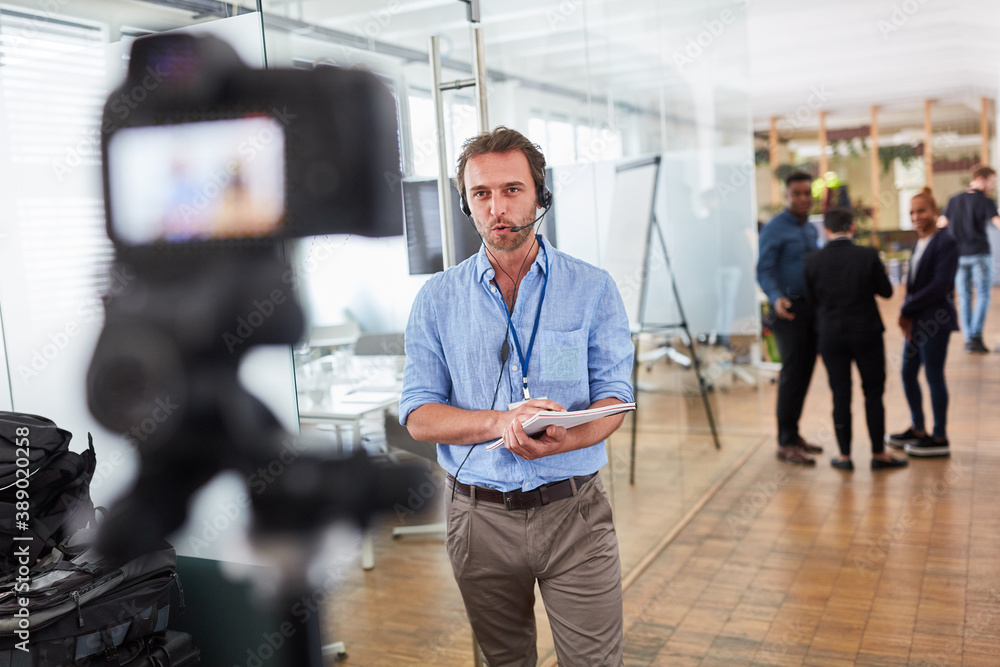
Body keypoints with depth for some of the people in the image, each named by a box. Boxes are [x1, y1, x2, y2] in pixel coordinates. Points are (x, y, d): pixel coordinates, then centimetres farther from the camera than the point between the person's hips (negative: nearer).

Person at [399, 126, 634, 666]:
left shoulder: (593, 288, -1)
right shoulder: (437, 299, 0)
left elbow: (613, 398, -4)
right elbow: (418, 415, -3)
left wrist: (564, 438, -26)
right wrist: (501, 422, -21)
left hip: (573, 509, -1)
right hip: (479, 515, 1)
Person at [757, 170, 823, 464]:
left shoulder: (811, 230, 15)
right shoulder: (774, 229, -9)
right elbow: (764, 272, -15)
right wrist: (776, 298, -31)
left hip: (812, 309, 8)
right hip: (789, 309, -8)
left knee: (804, 373, 10)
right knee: (792, 373, -9)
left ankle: (793, 435, 20)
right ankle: (786, 443, -3)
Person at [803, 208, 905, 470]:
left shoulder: (812, 261, -7)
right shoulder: (868, 256, -11)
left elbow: (811, 299, 1)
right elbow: (886, 291, -1)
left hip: (830, 336, 1)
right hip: (867, 333, -1)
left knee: (841, 395, 8)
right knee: (874, 393, 10)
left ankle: (845, 456, 14)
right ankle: (878, 454, 16)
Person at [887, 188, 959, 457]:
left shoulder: (945, 243, -12)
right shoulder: (919, 243, 13)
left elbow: (940, 285, -19)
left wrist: (907, 309, -15)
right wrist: (908, 315, -2)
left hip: (935, 320, -8)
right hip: (915, 321, 8)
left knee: (934, 375, -1)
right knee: (908, 373, 13)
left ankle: (939, 438, 11)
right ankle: (917, 429, 28)